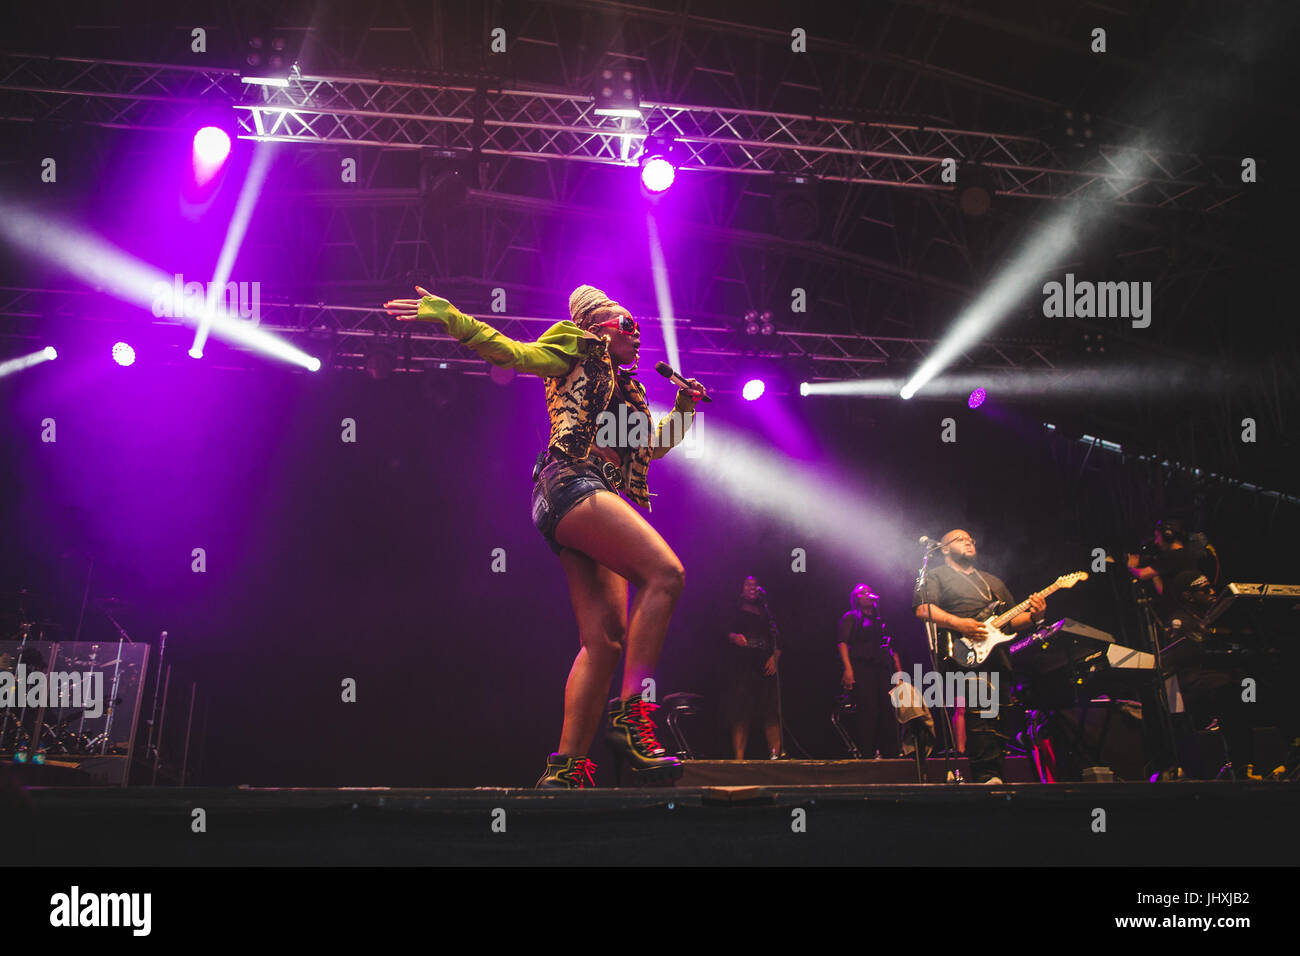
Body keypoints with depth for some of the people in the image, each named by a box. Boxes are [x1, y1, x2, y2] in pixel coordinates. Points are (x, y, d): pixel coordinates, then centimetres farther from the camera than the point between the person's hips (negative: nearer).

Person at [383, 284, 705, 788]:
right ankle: (631, 716, -29)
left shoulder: (625, 391, 34)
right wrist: (449, 316, -9)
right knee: (665, 573, -25)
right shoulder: (577, 349, 13)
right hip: (572, 482, -9)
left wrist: (683, 408, 27)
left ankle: (565, 769, -5)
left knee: (605, 640, -3)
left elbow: (651, 445, 40)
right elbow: (514, 352, 3)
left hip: (597, 500, 9)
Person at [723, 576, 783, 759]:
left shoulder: (765, 613, 20)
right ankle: (739, 757, -14)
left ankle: (775, 754, -10)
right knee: (740, 714, -10)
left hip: (765, 667, 3)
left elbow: (777, 638, 14)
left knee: (771, 712, -8)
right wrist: (733, 637, -22)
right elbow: (725, 632, 0)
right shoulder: (735, 612, 12)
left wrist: (774, 657, -2)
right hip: (741, 668, -3)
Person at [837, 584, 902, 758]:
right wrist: (848, 667, -16)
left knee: (889, 712, -6)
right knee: (869, 711, -16)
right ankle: (867, 755, -15)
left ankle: (891, 755, -4)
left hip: (883, 670, 5)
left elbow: (893, 648, 25)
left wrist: (899, 671, 12)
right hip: (861, 669, -5)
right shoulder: (851, 617, 12)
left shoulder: (880, 621, 28)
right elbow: (842, 642, -2)